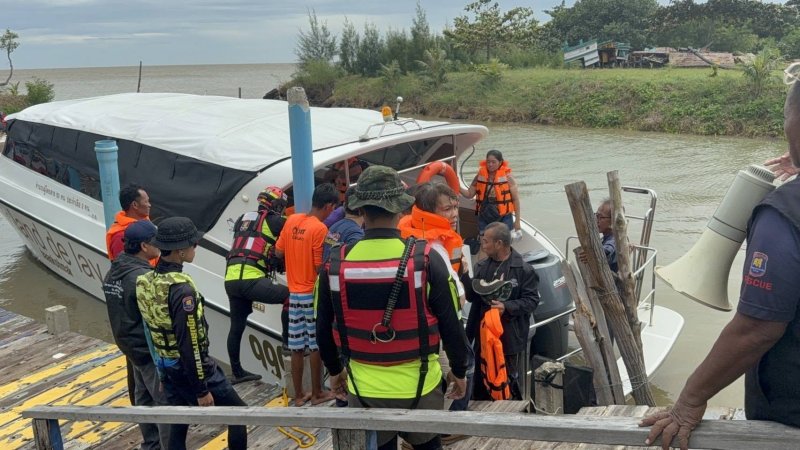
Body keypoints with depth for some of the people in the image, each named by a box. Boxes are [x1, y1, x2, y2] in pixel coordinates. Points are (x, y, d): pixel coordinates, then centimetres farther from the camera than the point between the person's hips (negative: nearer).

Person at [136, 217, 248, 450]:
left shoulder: (147, 282, 0)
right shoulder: (181, 289, -27)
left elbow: (153, 328, 10)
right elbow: (189, 344, -26)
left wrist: (165, 373, 20)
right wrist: (202, 390, -19)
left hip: (167, 367, 8)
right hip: (190, 369, -8)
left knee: (178, 424, 18)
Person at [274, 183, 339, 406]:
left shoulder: (291, 220, 3)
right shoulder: (320, 229, -16)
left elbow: (278, 252, 11)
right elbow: (320, 267, -17)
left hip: (294, 292, 6)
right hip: (313, 294, -6)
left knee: (296, 347, 10)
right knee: (316, 346, 6)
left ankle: (299, 395, 19)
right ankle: (317, 393, 17)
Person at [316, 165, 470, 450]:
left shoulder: (335, 265, -8)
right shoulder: (425, 258, -15)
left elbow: (324, 329, 3)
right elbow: (450, 324, -8)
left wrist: (334, 371, 19)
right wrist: (459, 370, 7)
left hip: (364, 388, 1)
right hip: (418, 385, -1)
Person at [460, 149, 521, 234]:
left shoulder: (507, 177, -7)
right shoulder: (480, 176, 2)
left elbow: (515, 199, -4)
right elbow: (469, 194, 8)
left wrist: (517, 221, -4)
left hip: (503, 218, -3)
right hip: (484, 218, 3)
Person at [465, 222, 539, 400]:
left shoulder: (523, 269, -10)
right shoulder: (482, 266, 7)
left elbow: (532, 300, -12)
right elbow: (472, 297, 5)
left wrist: (507, 307, -25)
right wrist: (464, 275, -11)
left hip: (510, 338, -6)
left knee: (509, 384, 7)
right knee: (479, 385, 17)